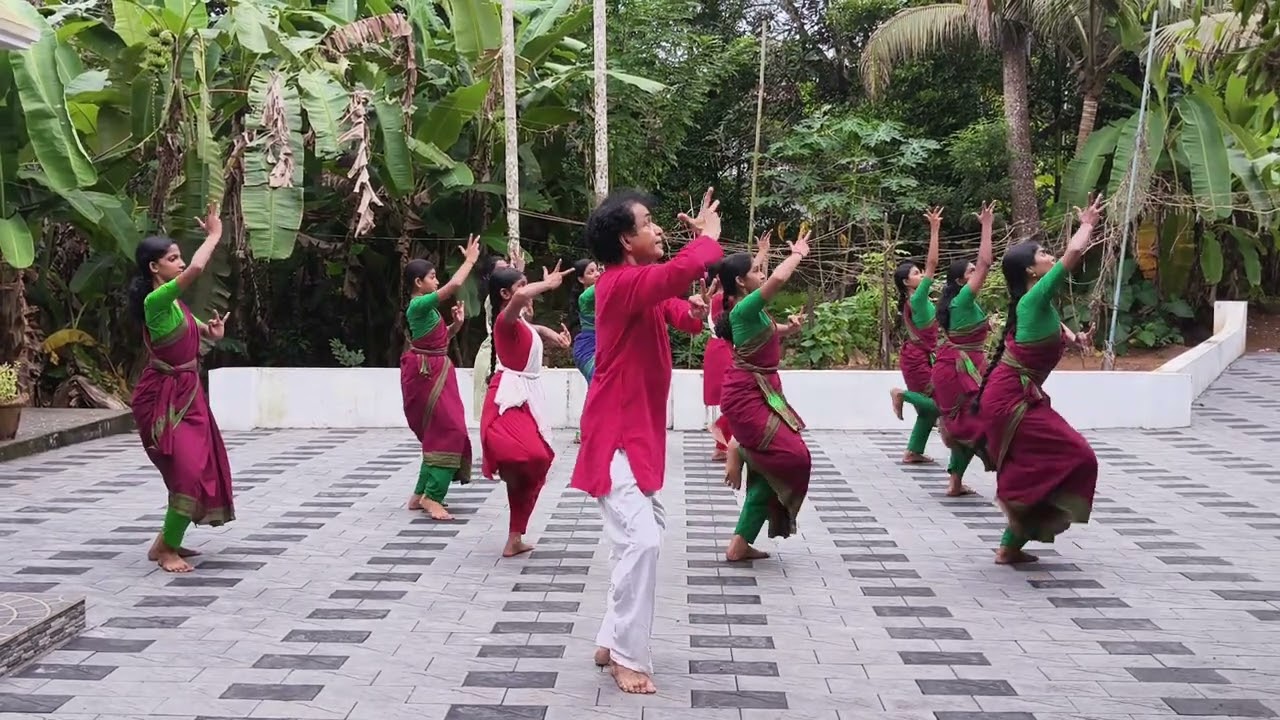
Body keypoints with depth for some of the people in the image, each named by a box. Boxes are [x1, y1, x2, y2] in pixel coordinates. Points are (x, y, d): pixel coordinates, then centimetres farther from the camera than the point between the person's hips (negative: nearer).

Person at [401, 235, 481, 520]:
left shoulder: (427, 307, 13)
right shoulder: (418, 305, -15)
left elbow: (440, 339, 22)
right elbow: (455, 285, -25)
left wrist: (456, 324, 6)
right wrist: (470, 260, -13)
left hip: (436, 372, 10)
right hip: (425, 373, -10)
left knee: (439, 433, 12)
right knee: (449, 431, -12)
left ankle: (421, 494, 18)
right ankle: (431, 497, -10)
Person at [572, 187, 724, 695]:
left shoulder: (646, 285, 11)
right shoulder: (620, 284, -19)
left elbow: (683, 318, 15)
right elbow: (680, 272, -35)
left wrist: (694, 311, -9)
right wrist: (709, 235, -15)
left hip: (640, 432, 10)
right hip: (616, 435, -10)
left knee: (646, 534, 16)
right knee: (641, 540, -16)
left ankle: (613, 641, 27)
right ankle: (628, 659, -2)